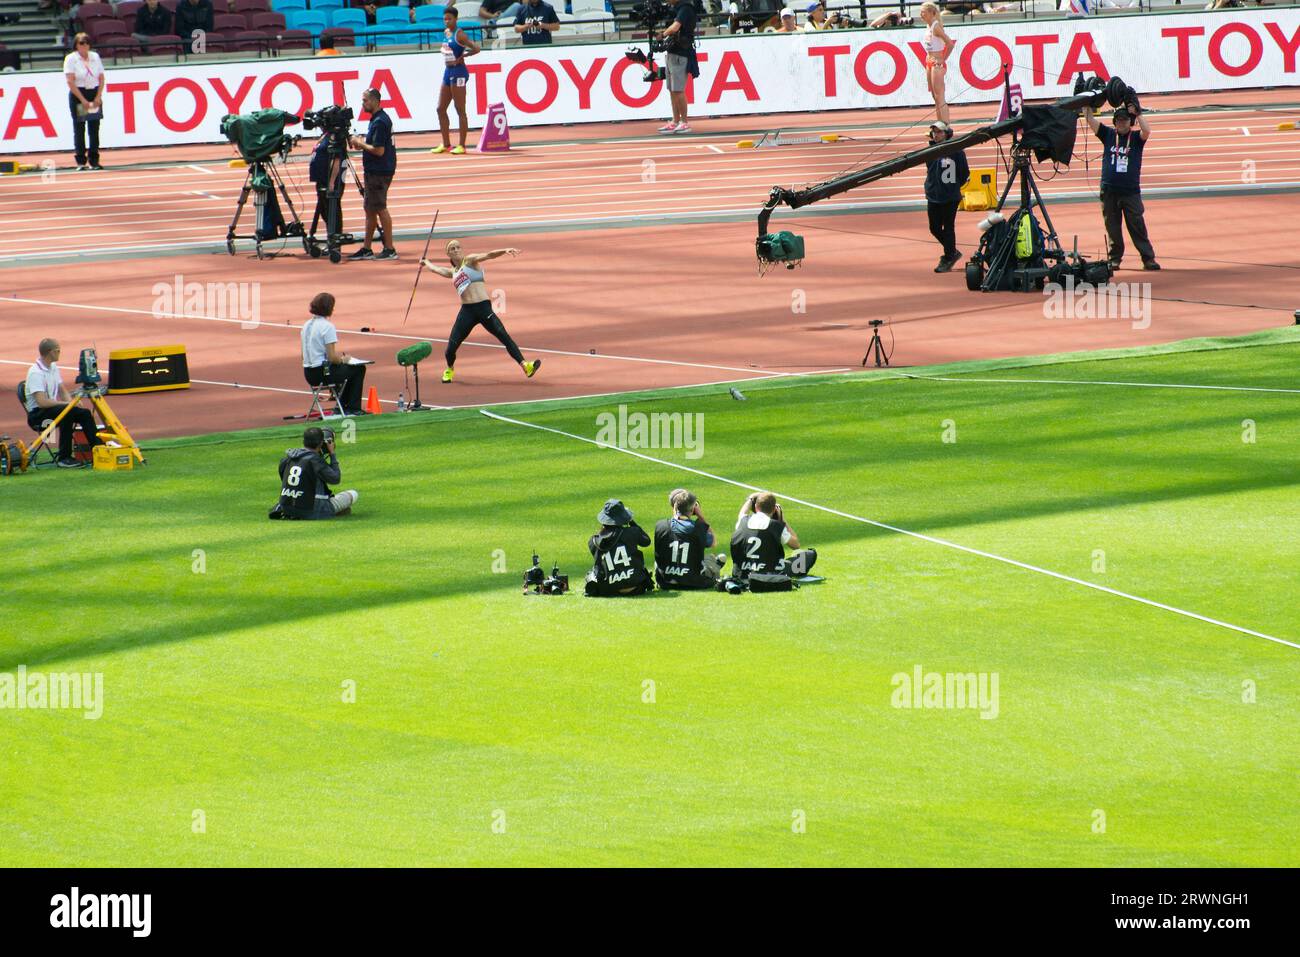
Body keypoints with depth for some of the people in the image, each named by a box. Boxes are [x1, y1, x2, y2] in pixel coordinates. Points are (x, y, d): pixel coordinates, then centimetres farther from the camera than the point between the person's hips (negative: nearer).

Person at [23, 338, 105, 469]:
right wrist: (66, 404, -25)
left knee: (84, 413, -8)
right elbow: (42, 402, -27)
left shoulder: (53, 368, 9)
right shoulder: (36, 372, -20)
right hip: (37, 414, -8)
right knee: (67, 413, -32)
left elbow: (62, 392, 15)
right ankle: (64, 459, -28)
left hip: (52, 409, 9)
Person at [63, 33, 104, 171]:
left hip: (94, 94, 4)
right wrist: (83, 100, -17)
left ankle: (94, 160, 10)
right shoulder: (71, 59, -6)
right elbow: (71, 82, -12)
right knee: (79, 129, -2)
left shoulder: (95, 56, 8)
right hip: (78, 94, -4)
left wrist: (98, 97, -5)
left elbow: (101, 78, 8)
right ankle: (81, 162, 1)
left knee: (95, 128, 4)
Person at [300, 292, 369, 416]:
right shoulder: (327, 327, -17)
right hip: (323, 373, -8)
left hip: (309, 374, 8)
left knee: (343, 369, 33)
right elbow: (332, 358, -19)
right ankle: (353, 409, 16)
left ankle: (342, 407, 37)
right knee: (358, 369, 13)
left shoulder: (307, 325, 8)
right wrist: (343, 359, 2)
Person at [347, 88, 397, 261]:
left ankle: (389, 249, -3)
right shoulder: (378, 119, 13)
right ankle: (366, 249, 18)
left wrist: (360, 143, -12)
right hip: (373, 171, 10)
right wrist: (362, 143, 8)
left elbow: (379, 150, -23)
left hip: (379, 172, -10)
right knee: (370, 209, 13)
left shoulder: (380, 122, -19)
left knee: (379, 208, -6)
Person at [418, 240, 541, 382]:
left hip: (483, 307, -5)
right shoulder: (453, 272, 21)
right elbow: (437, 269, 42)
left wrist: (505, 251, -28)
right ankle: (450, 369, 31)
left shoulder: (470, 260, 6)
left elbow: (488, 255, -11)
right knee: (452, 344, 2)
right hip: (466, 310, 5)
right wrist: (426, 262, 60)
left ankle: (525, 366, -23)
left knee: (504, 336, -16)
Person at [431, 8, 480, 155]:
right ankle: (446, 144, 15)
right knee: (441, 109, 10)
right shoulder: (446, 33, 11)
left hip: (458, 72, -10)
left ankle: (462, 146, -2)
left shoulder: (459, 35, -13)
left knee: (460, 110, -5)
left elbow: (476, 48, -22)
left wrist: (461, 57, -12)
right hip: (448, 71, 10)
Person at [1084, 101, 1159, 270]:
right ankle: (1114, 259, 15)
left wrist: (1138, 113, -19)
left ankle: (1148, 259, 0)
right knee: (1112, 228, 6)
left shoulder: (1136, 138, 3)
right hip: (1109, 191, 2)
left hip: (1131, 191, -2)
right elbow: (1090, 119, 2)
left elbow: (1146, 131, -18)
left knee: (1138, 227, -2)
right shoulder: (1108, 135, 8)